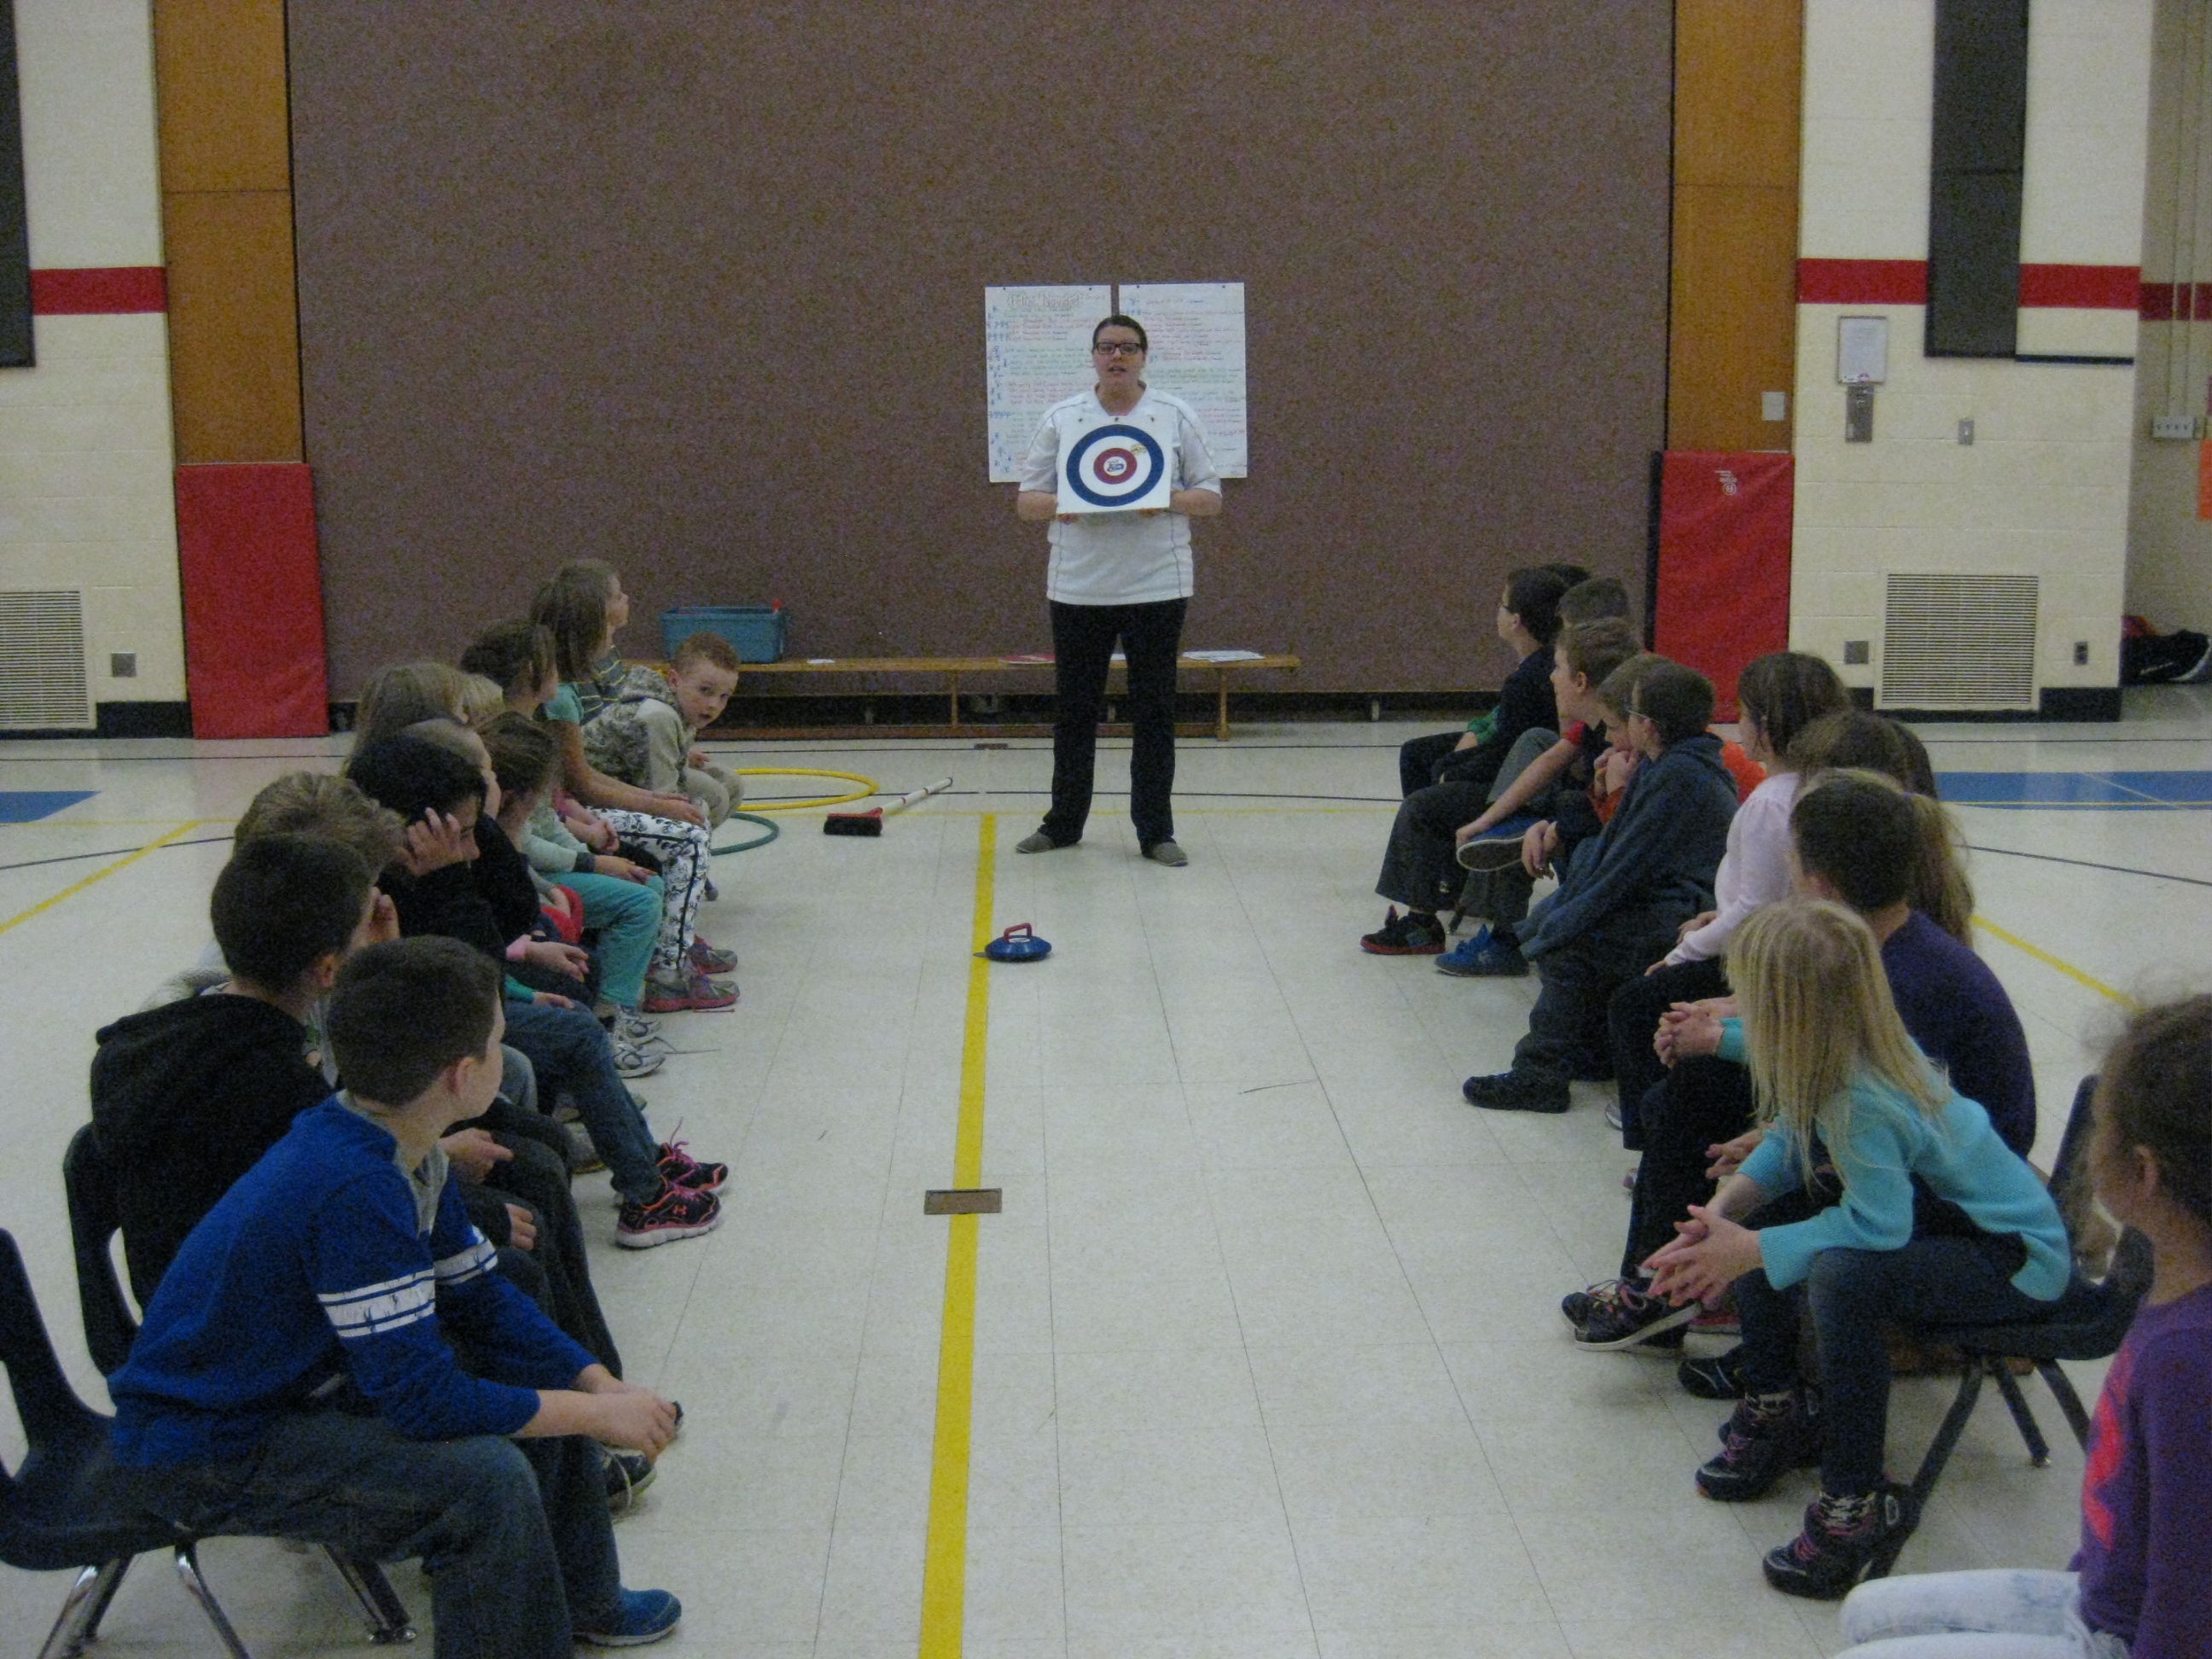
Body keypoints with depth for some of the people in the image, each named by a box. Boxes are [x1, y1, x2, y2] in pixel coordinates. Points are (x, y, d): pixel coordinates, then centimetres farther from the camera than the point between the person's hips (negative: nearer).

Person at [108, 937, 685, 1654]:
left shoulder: (402, 1149, -3)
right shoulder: (355, 1191, -33)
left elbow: (479, 1296, 7)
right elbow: (425, 1399, -31)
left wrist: (596, 1382, -7)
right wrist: (597, 1413, -20)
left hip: (302, 1379, 10)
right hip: (205, 1449, -10)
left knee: (550, 1376, 9)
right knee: (487, 1479, -26)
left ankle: (580, 1600, 29)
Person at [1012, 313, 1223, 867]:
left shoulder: (1177, 416, 4)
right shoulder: (1061, 419, 6)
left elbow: (1211, 498, 3)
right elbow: (1026, 499, 6)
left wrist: (1169, 499, -17)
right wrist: (1057, 504, -16)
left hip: (1156, 586, -1)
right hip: (1078, 587, 1)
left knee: (1154, 710, 3)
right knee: (1074, 708, 8)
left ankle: (1156, 830, 11)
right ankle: (1064, 822, 22)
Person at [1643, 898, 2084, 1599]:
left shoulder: (1861, 1100, -33)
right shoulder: (1836, 1052, -8)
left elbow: (1880, 1227, -32)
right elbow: (1790, 1140, 4)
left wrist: (1748, 1250, -27)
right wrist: (1727, 1207, -12)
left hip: (2019, 1258, -10)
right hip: (1937, 1210, 10)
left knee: (1843, 1275, -35)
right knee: (1755, 1212, 4)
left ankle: (1860, 1504, -20)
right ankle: (1778, 1408, 18)